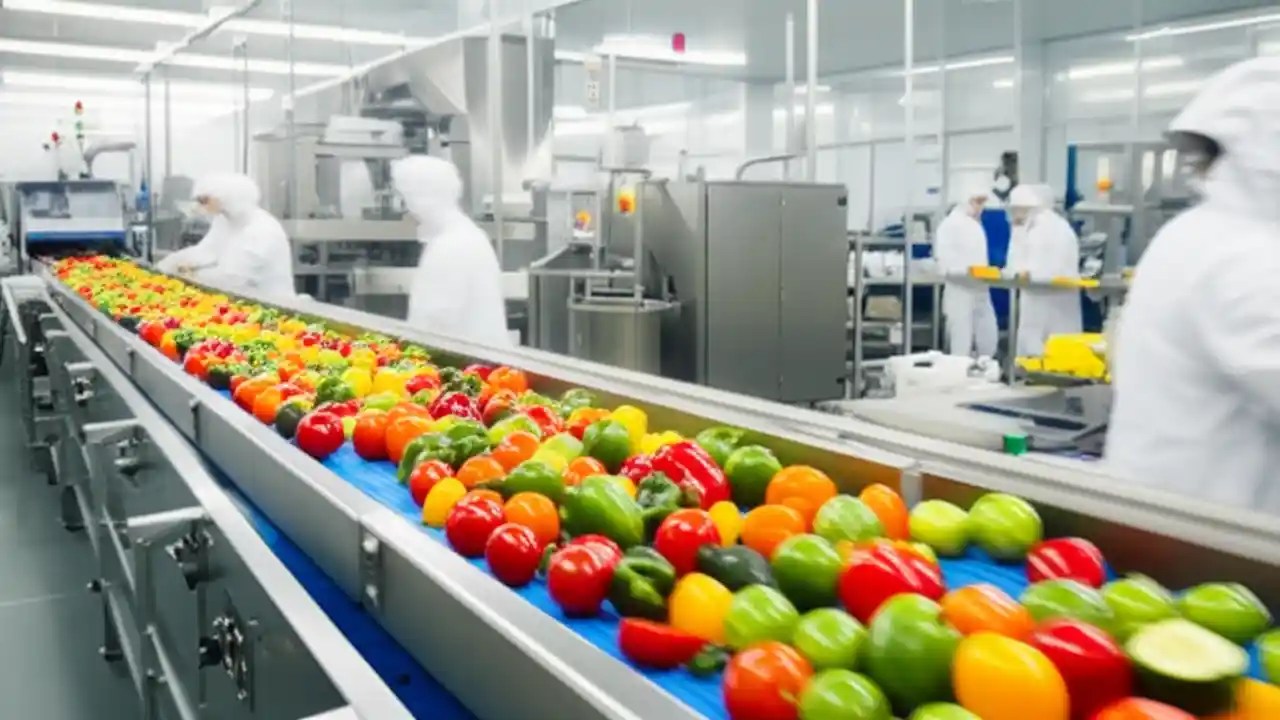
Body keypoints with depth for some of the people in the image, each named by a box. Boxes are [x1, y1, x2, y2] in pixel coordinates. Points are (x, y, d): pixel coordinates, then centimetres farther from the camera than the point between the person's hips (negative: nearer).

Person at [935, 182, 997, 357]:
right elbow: (942, 255, -17)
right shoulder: (951, 223, -8)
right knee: (961, 341, -6)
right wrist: (965, 271, -25)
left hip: (980, 290, 8)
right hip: (960, 290, -8)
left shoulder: (976, 225, 19)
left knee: (989, 339, 8)